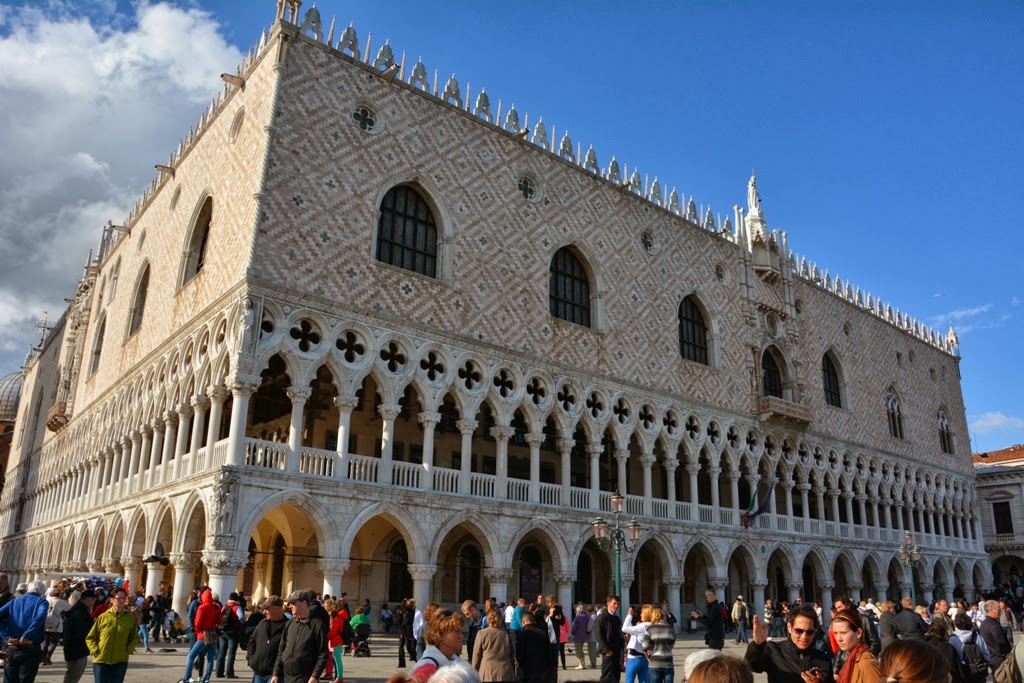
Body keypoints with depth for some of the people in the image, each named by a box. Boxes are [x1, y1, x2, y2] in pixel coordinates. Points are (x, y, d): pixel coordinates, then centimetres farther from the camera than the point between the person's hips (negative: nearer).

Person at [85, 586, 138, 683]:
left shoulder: (130, 617, 0)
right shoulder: (103, 617, -3)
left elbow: (134, 637, 9)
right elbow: (90, 637, 6)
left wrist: (129, 649, -7)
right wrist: (94, 650, -8)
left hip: (120, 661, 0)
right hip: (101, 660, 0)